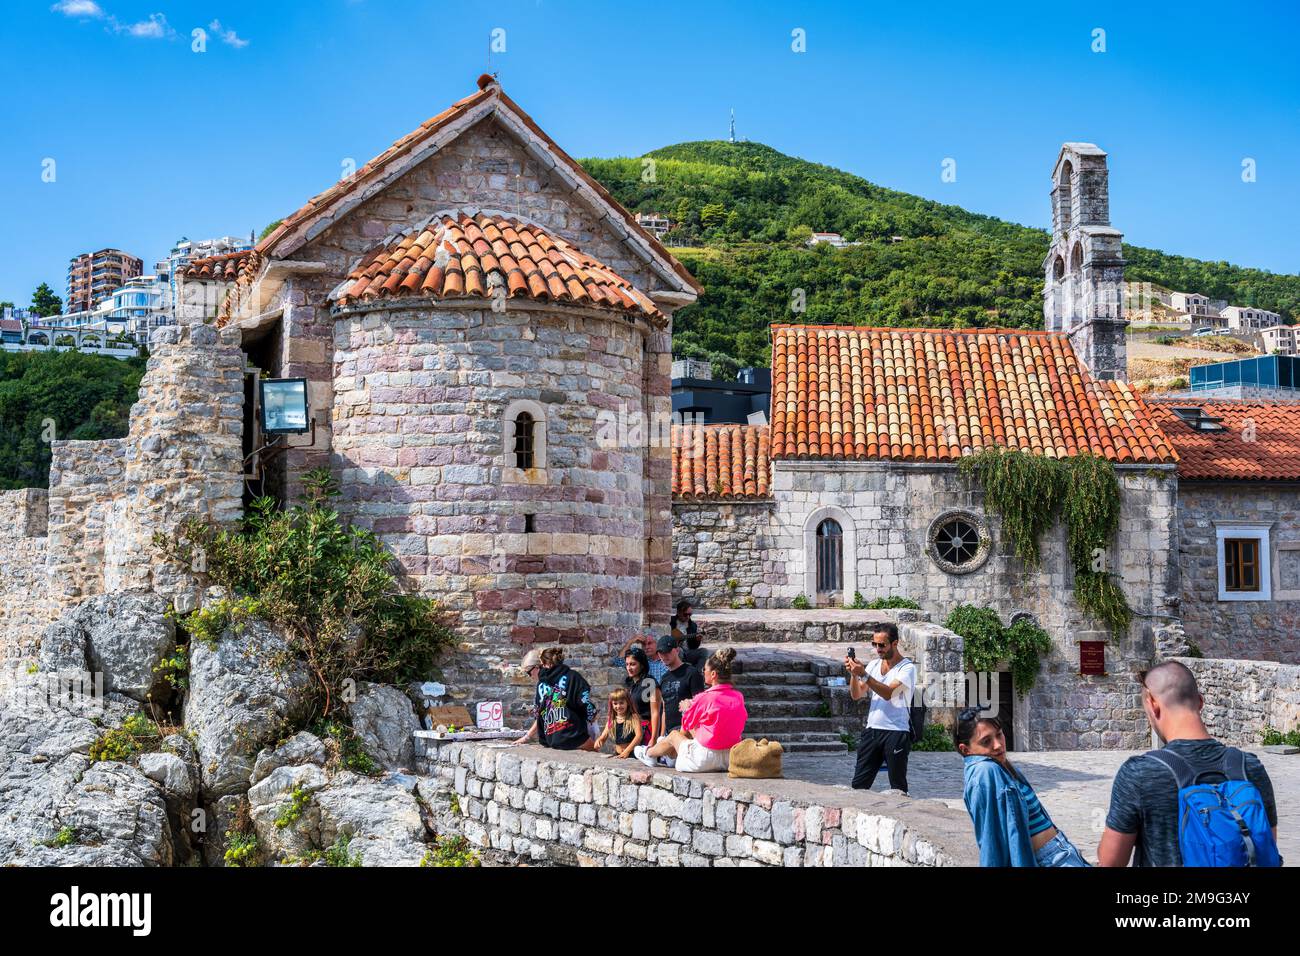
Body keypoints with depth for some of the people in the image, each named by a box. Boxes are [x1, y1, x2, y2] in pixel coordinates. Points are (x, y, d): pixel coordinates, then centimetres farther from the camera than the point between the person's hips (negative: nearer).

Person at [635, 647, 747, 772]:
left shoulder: (704, 698, -17)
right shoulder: (739, 697, -2)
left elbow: (687, 723, -1)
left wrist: (687, 708, 21)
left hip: (705, 760, -6)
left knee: (674, 735, 23)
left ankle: (648, 753, 51)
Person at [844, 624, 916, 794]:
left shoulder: (907, 668, -6)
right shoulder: (873, 665, 13)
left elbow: (888, 693, -20)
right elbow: (856, 695, 7)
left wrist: (863, 674, -25)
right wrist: (853, 674, -10)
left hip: (896, 733, -5)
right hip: (872, 729, 5)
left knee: (898, 786, 1)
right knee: (859, 784, 2)